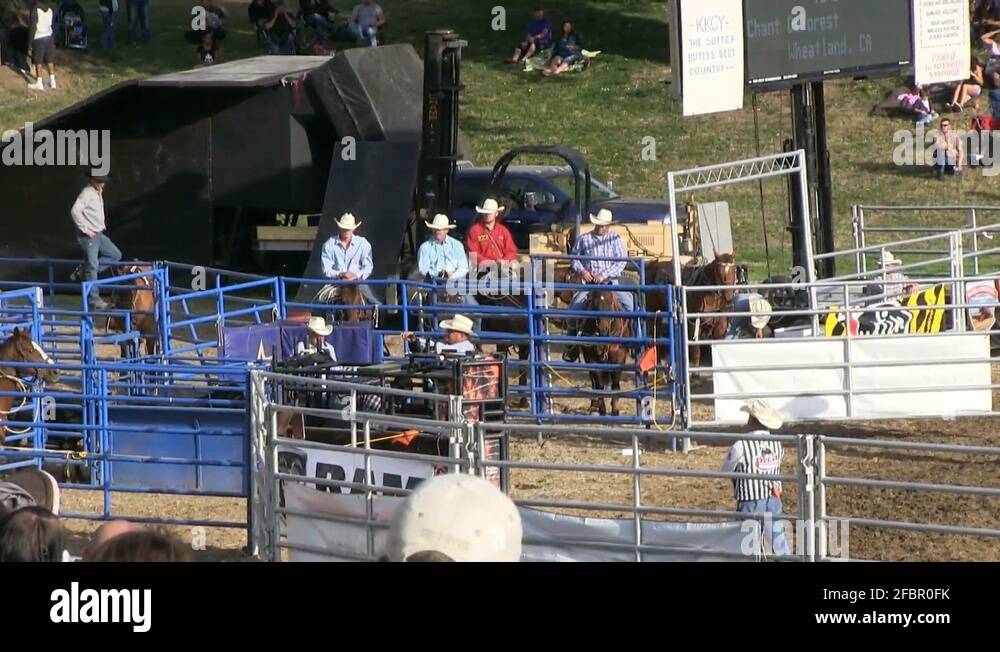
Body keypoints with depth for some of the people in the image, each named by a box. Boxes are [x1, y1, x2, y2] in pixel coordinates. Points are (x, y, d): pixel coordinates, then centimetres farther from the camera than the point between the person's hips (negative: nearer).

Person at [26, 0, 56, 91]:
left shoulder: (35, 10, -14)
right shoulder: (50, 9, 5)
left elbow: (32, 26, -15)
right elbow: (53, 25, 12)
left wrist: (30, 41, -9)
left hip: (38, 39, -6)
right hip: (49, 38, 6)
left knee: (38, 61, 2)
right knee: (50, 60, 12)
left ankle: (39, 83, 3)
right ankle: (52, 81, 15)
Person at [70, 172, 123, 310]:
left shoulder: (98, 193, 13)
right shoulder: (87, 194, -15)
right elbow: (75, 211, -27)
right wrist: (85, 229, -23)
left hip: (99, 235, 9)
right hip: (89, 236, -9)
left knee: (116, 255, 11)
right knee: (92, 267, -7)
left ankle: (83, 270, 10)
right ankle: (94, 299, -4)